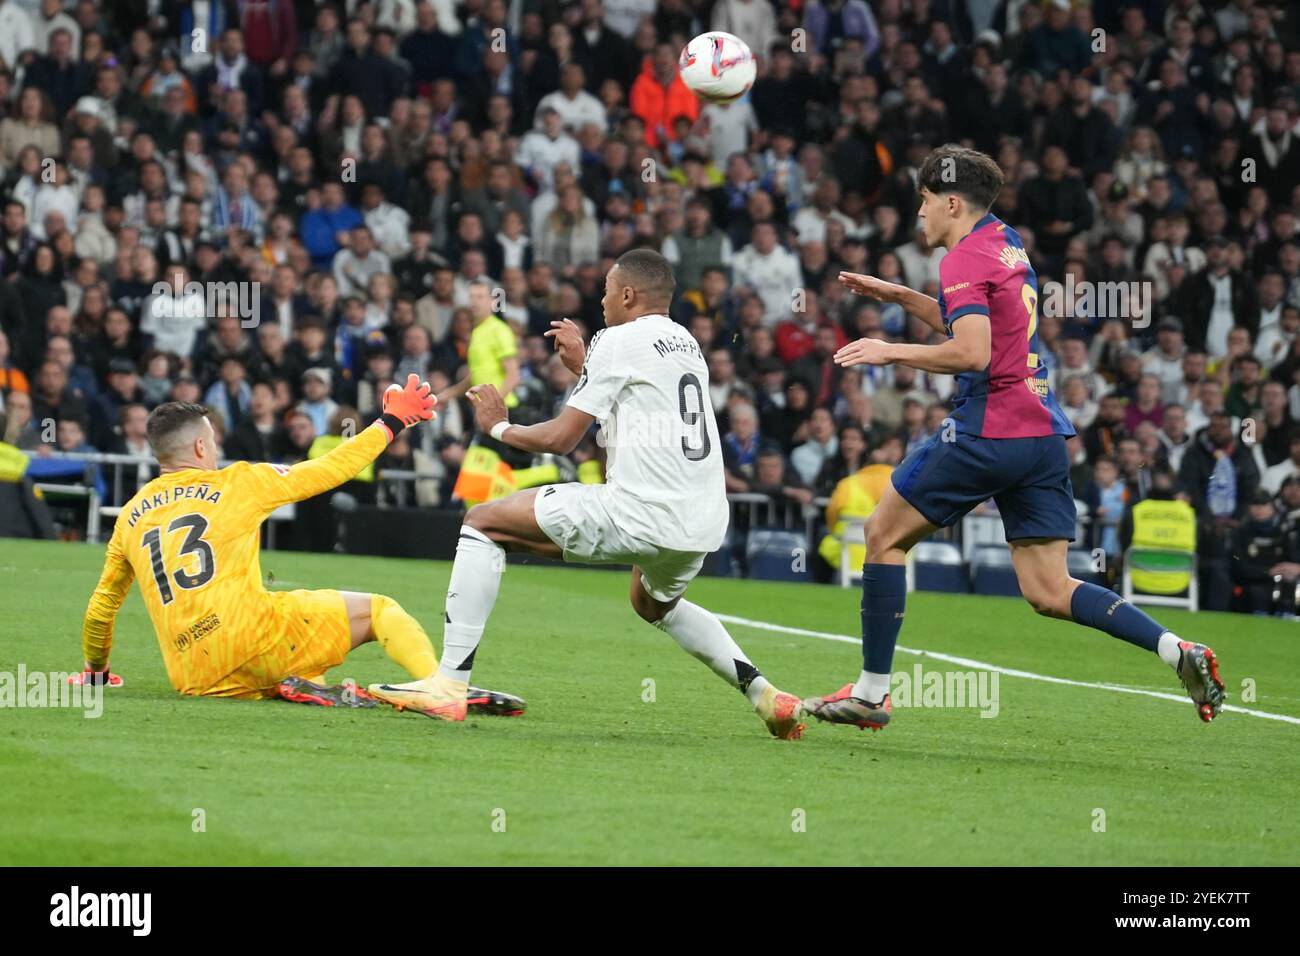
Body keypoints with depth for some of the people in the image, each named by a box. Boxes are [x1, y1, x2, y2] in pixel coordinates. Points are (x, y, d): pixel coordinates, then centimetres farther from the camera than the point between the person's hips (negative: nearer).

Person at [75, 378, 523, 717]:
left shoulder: (130, 516, 20)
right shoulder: (235, 483, 8)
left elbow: (100, 608, 27)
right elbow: (329, 470, 15)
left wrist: (95, 669, 44)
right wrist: (391, 423, 27)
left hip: (191, 679, 4)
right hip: (252, 633, -4)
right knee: (377, 609, 8)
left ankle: (295, 687, -2)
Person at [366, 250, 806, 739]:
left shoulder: (620, 341, -3)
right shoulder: (687, 345, 20)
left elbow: (561, 438, -5)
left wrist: (499, 427, 12)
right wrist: (584, 367, 37)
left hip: (639, 515, -8)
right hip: (705, 524, 8)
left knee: (482, 521, 2)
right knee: (655, 606, 40)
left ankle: (449, 683, -7)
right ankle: (763, 694, 24)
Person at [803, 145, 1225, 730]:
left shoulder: (965, 259, -10)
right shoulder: (1006, 243, 18)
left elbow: (972, 353, -22)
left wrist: (892, 351, -12)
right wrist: (896, 296, 30)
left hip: (988, 432, -8)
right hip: (1044, 434, 8)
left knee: (885, 534, 7)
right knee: (1049, 593, 4)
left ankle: (871, 692, 7)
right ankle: (1178, 651, -13)